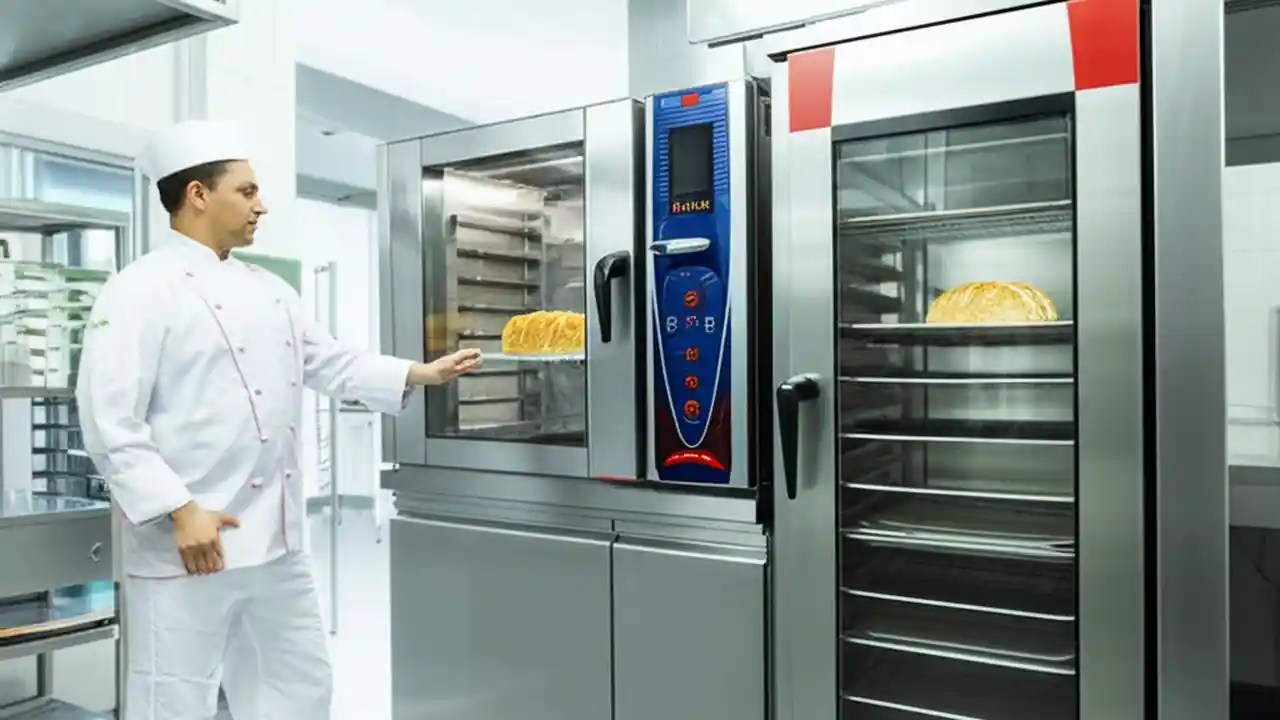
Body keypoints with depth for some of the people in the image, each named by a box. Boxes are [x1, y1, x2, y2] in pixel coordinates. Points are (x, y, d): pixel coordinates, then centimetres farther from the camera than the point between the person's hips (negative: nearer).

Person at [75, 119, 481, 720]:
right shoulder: (140, 290, -10)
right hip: (188, 546, -7)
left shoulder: (269, 290, 13)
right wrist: (178, 510, -21)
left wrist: (423, 373, 10)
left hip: (276, 541, 8)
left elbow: (331, 365, 18)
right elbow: (109, 422, -16)